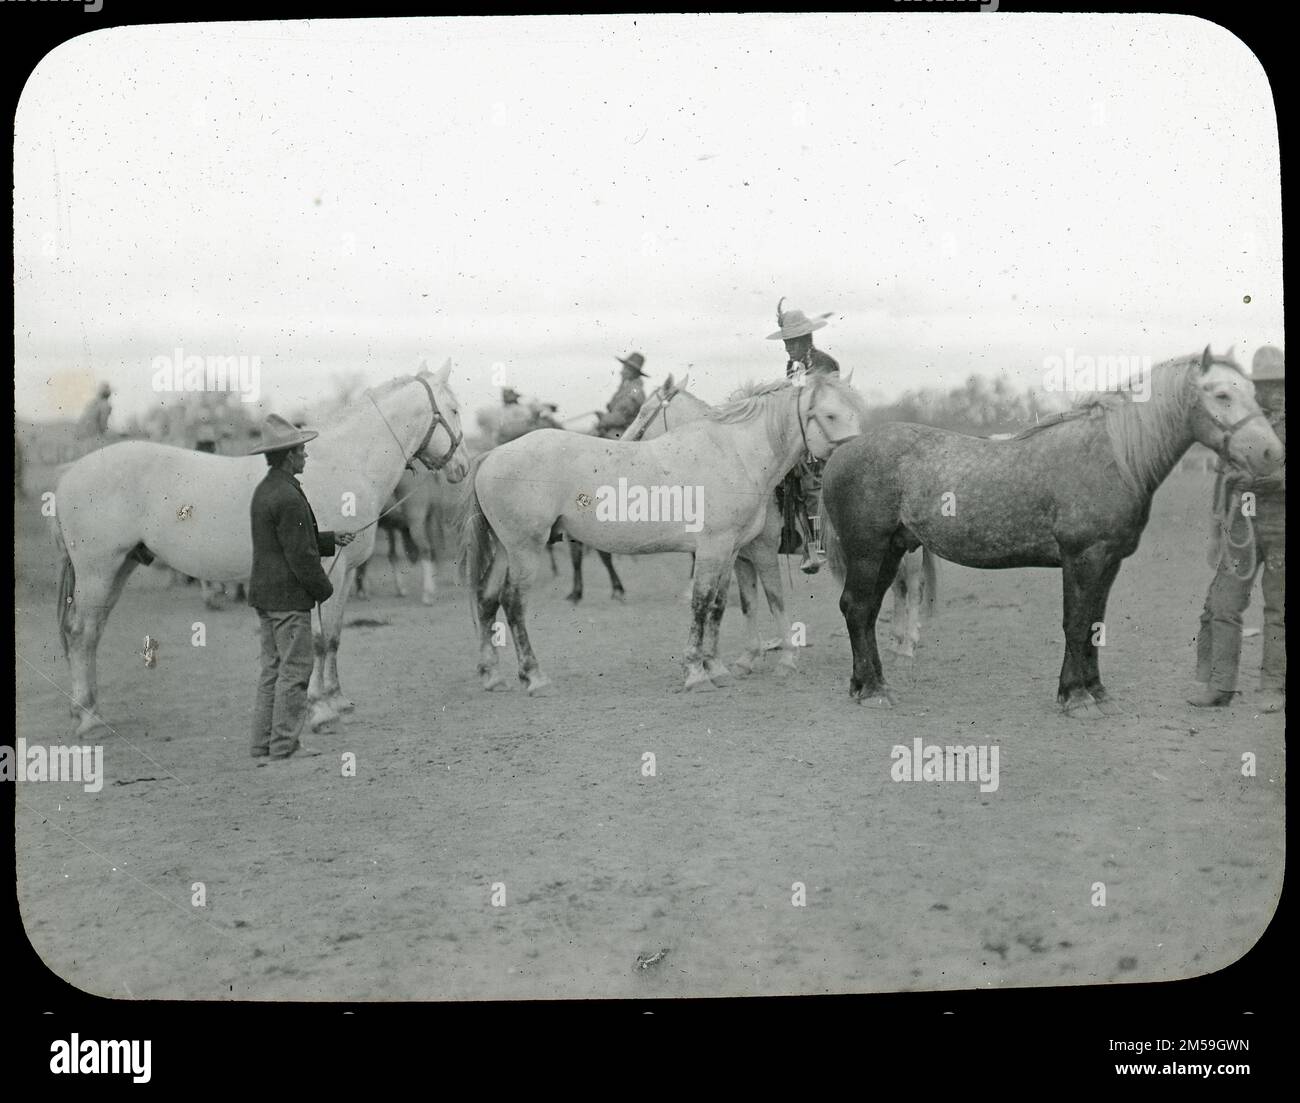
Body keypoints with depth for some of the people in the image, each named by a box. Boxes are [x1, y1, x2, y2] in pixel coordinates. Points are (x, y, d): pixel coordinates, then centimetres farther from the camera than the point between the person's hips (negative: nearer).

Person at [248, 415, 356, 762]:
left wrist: (332, 539, 16)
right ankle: (284, 747, 0)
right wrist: (324, 588, -7)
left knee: (272, 669, 13)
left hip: (264, 593, 10)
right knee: (294, 670, -3)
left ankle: (264, 747, 16)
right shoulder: (289, 498, -19)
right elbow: (300, 556, -20)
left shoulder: (264, 490, 13)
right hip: (288, 596, -10)